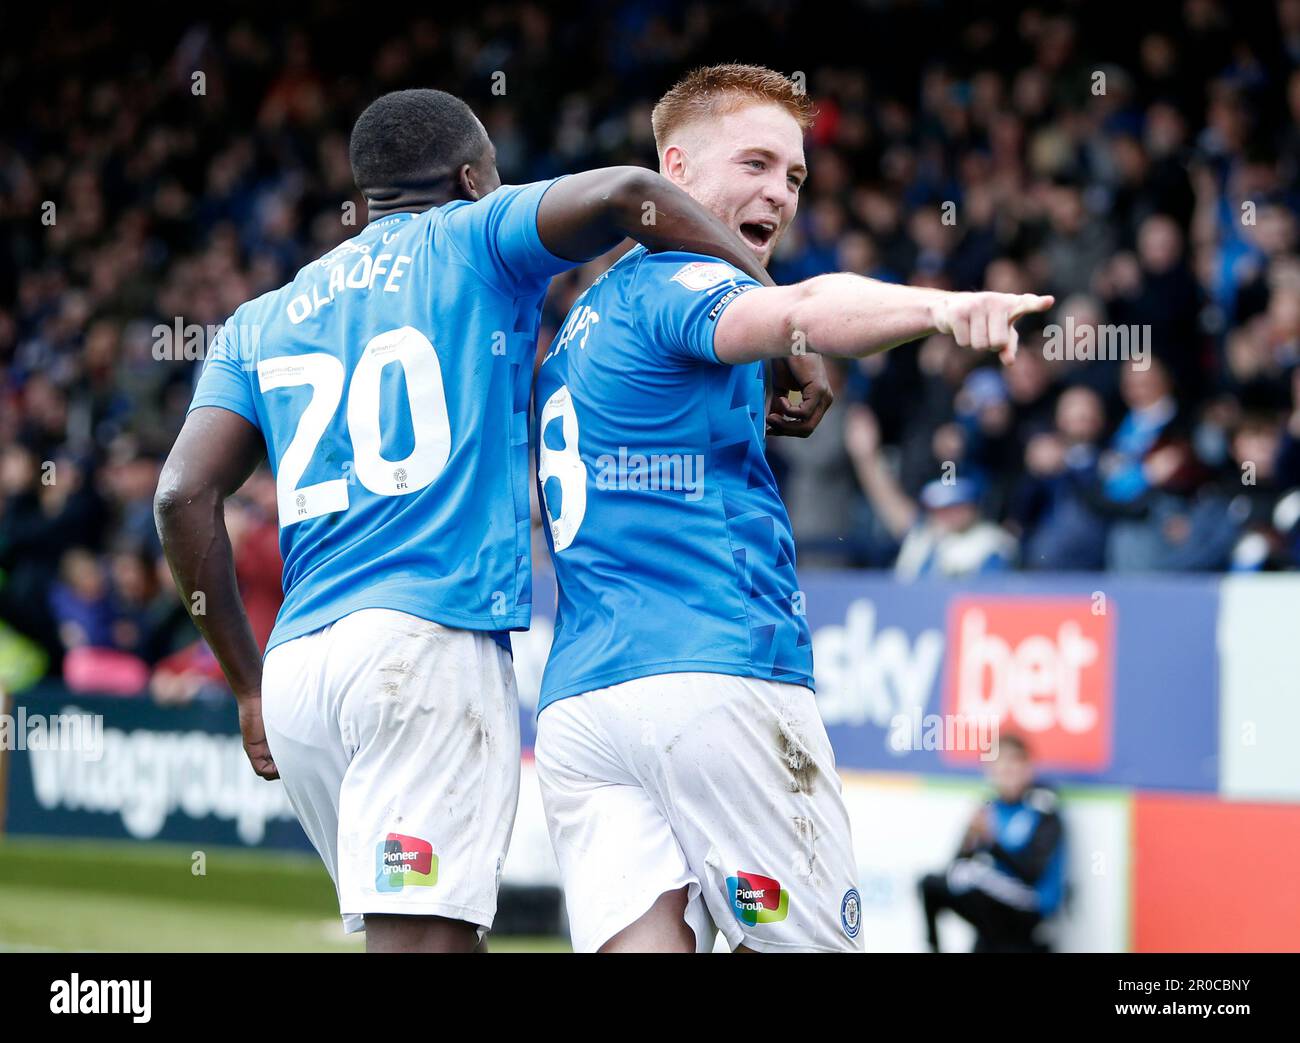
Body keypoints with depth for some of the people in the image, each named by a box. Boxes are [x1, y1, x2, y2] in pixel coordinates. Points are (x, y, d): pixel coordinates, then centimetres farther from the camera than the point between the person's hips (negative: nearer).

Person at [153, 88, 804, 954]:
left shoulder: (263, 322, 22)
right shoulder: (470, 243, 9)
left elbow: (184, 497, 11)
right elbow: (621, 195, -9)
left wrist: (249, 686, 17)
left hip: (296, 661, 6)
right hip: (431, 638, -6)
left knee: (408, 931, 13)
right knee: (422, 937, -14)